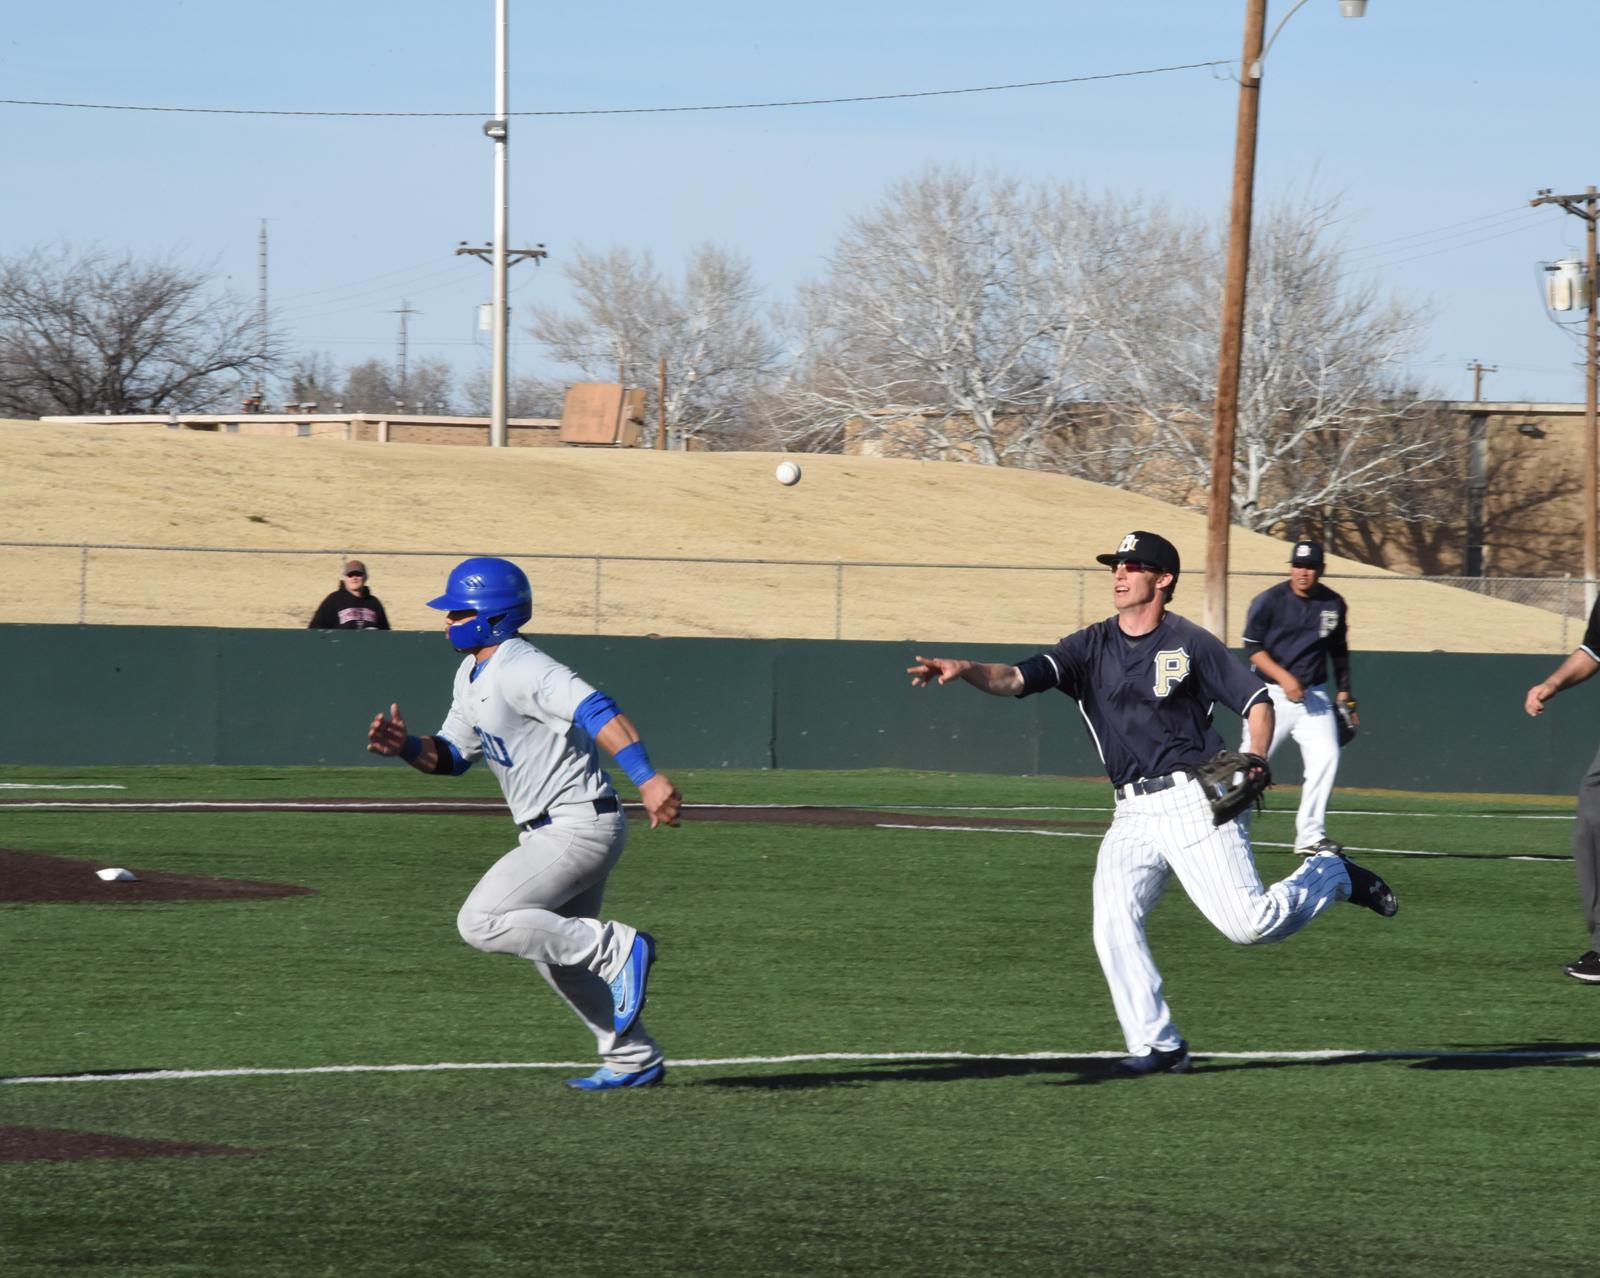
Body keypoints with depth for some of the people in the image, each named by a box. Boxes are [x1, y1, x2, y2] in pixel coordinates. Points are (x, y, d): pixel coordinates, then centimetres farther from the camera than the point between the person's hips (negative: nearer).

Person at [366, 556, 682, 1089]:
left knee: (481, 922, -16)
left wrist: (646, 777, -45)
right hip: (551, 832, 10)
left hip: (579, 827, -10)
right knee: (555, 950, 18)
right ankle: (633, 1059, 26)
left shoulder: (518, 669, -19)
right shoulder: (472, 676, 12)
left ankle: (617, 949, -11)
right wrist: (405, 746, -1)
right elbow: (452, 755, 20)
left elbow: (596, 711, -32)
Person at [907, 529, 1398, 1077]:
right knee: (1114, 926, -13)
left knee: (1248, 923, -8)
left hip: (1195, 801, -4)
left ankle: (1330, 875, 21)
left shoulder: (1190, 643, -3)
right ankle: (1158, 1045, -4)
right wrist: (964, 669, -25)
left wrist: (1253, 763, -13)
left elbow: (1257, 701, 3)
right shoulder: (1092, 646, 7)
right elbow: (1017, 678, -6)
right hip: (1133, 816, 4)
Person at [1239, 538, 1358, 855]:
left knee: (1325, 758, -11)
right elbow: (1252, 648, -7)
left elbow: (1339, 650, 18)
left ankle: (1310, 836, -4)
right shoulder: (1269, 601, -8)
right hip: (1272, 694, -3)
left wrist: (1344, 693, 16)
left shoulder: (1334, 604, 5)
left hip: (1313, 697, 3)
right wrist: (1283, 677, -19)